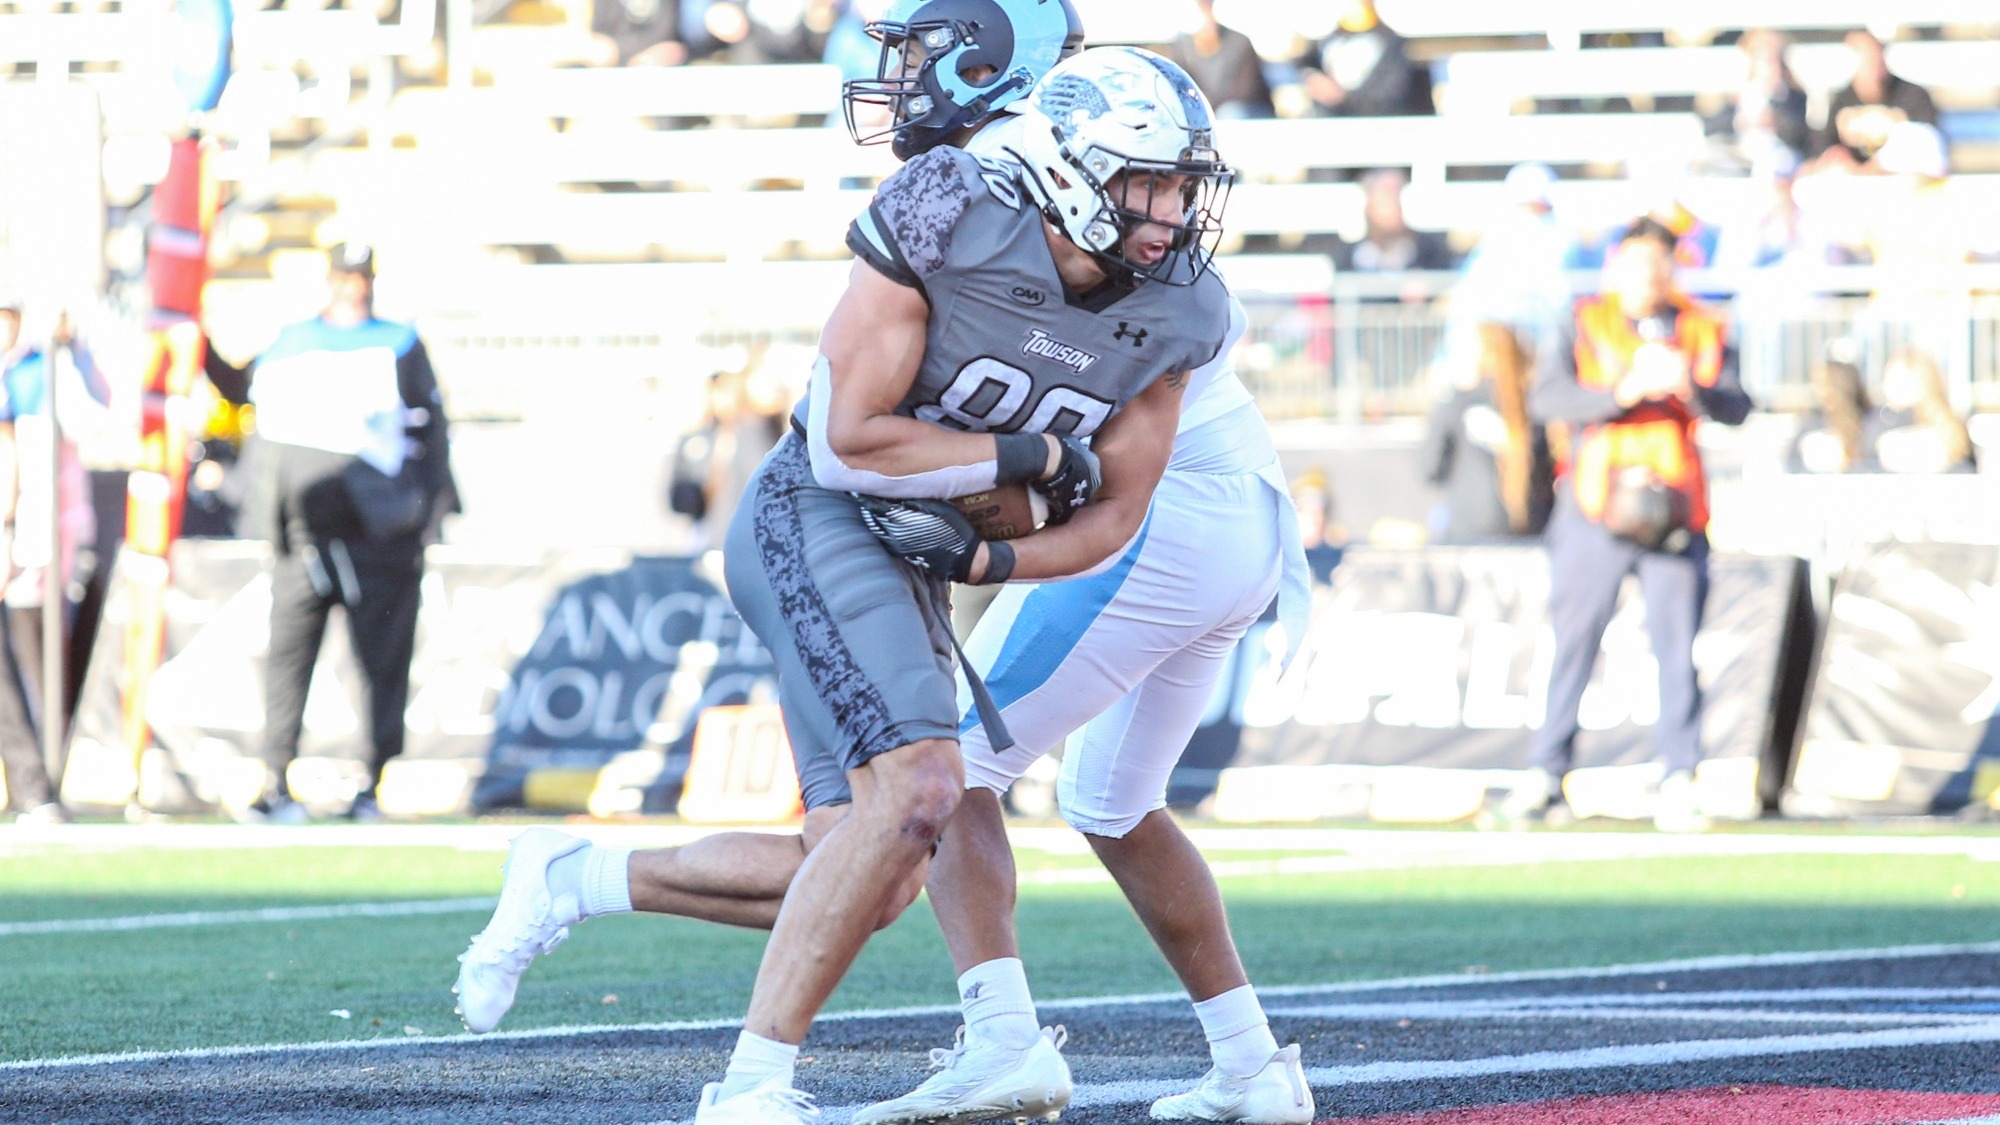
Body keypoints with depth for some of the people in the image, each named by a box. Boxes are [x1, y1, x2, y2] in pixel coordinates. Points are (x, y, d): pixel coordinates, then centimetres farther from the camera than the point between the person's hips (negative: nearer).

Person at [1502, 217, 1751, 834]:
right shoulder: (1586, 326, 7)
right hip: (1597, 509, -1)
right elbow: (1546, 397, -8)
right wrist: (1621, 394, -21)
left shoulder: (1703, 331, 12)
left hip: (1674, 515, 1)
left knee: (1677, 649, -4)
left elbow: (1736, 408, 0)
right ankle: (1545, 774, 8)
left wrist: (1691, 388, -21)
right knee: (1573, 642, 1)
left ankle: (1679, 784, -3)